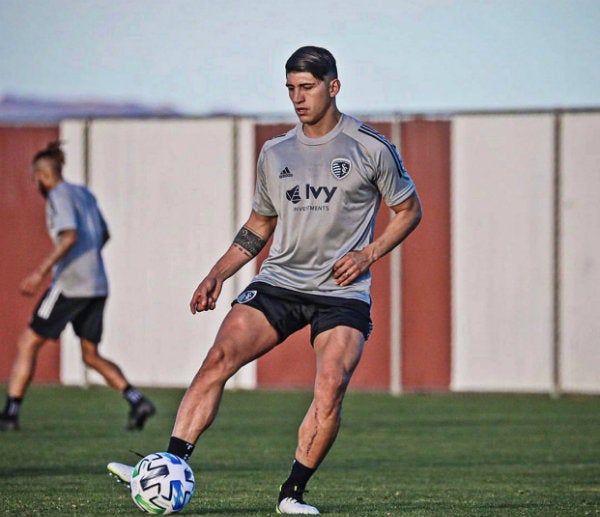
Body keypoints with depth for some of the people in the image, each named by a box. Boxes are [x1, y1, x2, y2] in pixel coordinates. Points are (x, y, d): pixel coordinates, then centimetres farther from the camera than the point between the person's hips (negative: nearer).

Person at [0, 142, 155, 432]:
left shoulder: (58, 196, -7)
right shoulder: (84, 194, 18)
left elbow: (70, 236, -21)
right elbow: (103, 235, 29)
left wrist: (41, 271, -23)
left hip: (70, 285, -8)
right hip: (97, 285, 8)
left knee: (27, 344, 1)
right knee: (91, 356, 12)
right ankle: (136, 400, -6)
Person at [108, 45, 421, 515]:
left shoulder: (372, 148, 0)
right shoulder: (275, 154, 12)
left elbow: (409, 210, 9)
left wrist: (369, 253, -7)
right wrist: (217, 275, 11)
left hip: (342, 292, -3)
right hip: (278, 282, 3)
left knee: (331, 384, -23)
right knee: (220, 356, -19)